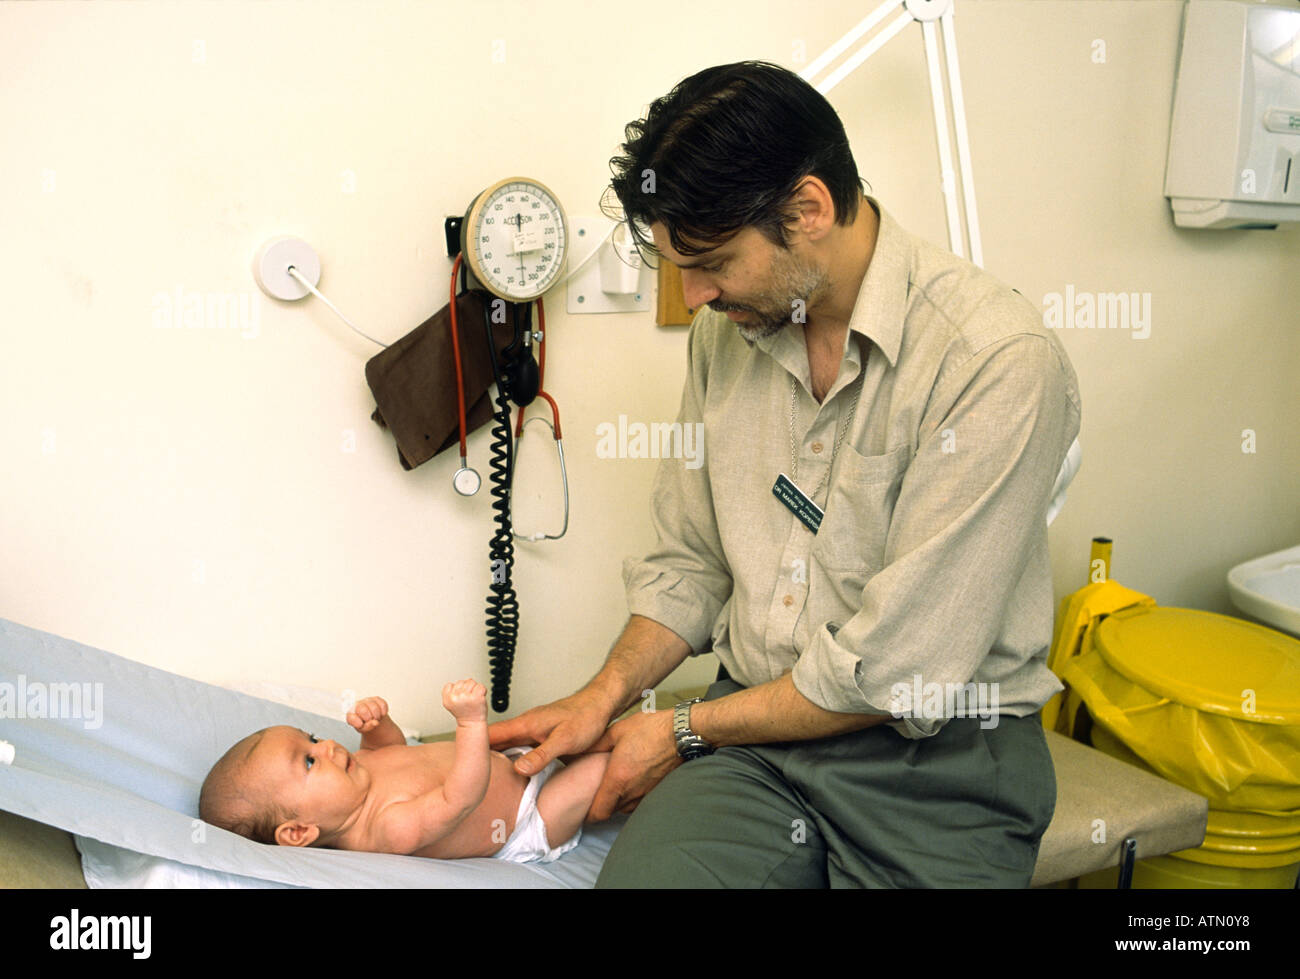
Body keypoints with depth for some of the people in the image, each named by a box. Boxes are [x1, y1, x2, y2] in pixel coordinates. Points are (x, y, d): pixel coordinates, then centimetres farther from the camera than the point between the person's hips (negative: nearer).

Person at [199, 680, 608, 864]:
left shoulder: (356, 771, -10)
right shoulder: (393, 827, -38)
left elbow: (395, 746, 10)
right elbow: (460, 796, -46)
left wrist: (376, 721, -13)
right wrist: (471, 721, -55)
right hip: (528, 825, -9)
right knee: (600, 768, -15)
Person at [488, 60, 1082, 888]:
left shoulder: (1002, 362, -18)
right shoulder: (726, 330, 5)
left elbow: (899, 670, -17)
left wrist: (687, 731, -7)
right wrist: (605, 695, -1)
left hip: (934, 757, -2)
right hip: (758, 729, 3)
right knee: (643, 871, -24)